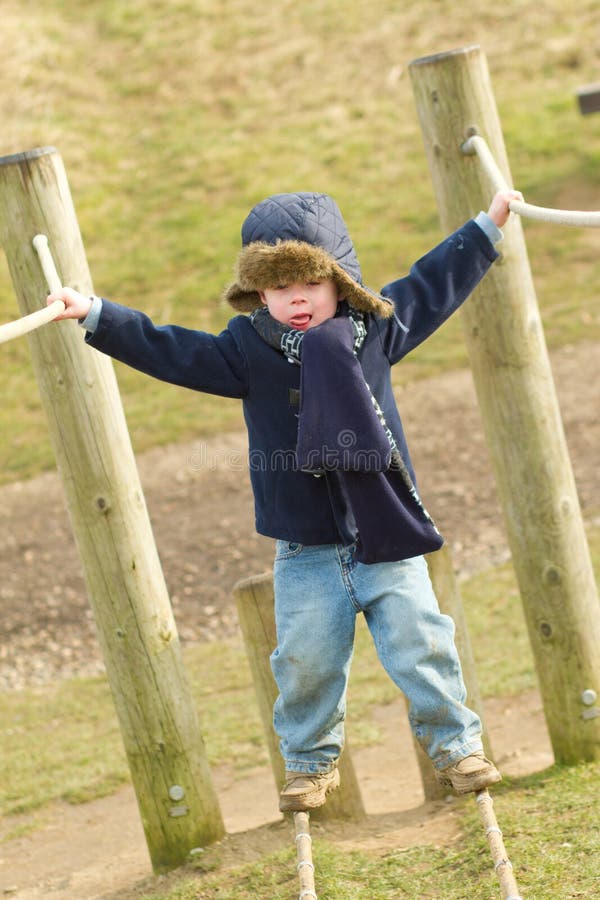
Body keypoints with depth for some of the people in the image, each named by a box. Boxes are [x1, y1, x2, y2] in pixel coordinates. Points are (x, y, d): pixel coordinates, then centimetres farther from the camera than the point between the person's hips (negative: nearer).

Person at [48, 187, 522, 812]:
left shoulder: (375, 329, 0)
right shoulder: (248, 351, -4)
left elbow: (433, 286, 13)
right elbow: (169, 351, -4)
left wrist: (488, 225, 20)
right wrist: (94, 315, -11)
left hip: (385, 535, 0)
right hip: (306, 548, 0)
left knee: (421, 645, -1)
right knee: (306, 661, 0)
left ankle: (455, 744, 19)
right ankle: (310, 761, 24)